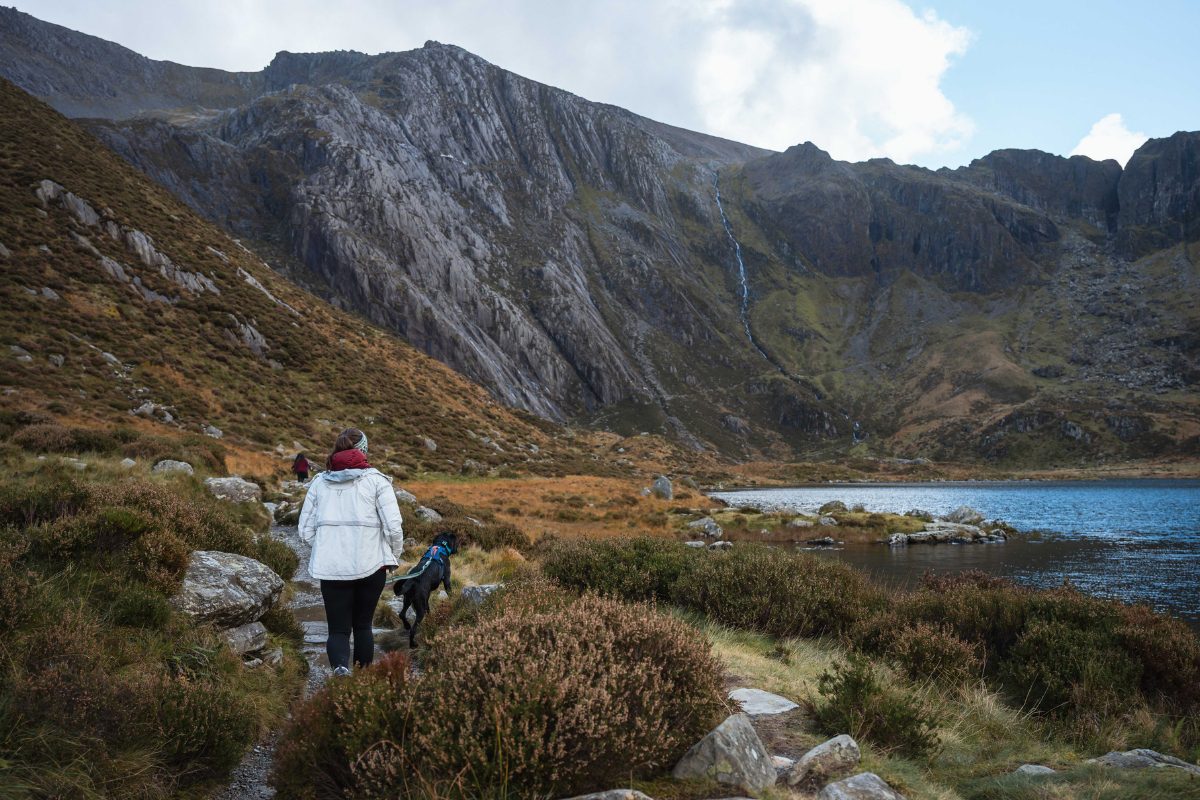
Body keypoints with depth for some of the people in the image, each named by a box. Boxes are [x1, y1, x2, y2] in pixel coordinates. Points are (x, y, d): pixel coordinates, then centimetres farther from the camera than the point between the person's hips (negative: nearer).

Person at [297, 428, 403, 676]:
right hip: (371, 565, -1)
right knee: (363, 625, 18)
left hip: (331, 569, 1)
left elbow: (305, 530, 6)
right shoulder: (376, 480, -3)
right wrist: (393, 555, 9)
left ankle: (340, 666, -19)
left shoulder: (319, 482, 5)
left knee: (338, 629, 8)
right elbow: (393, 526, -8)